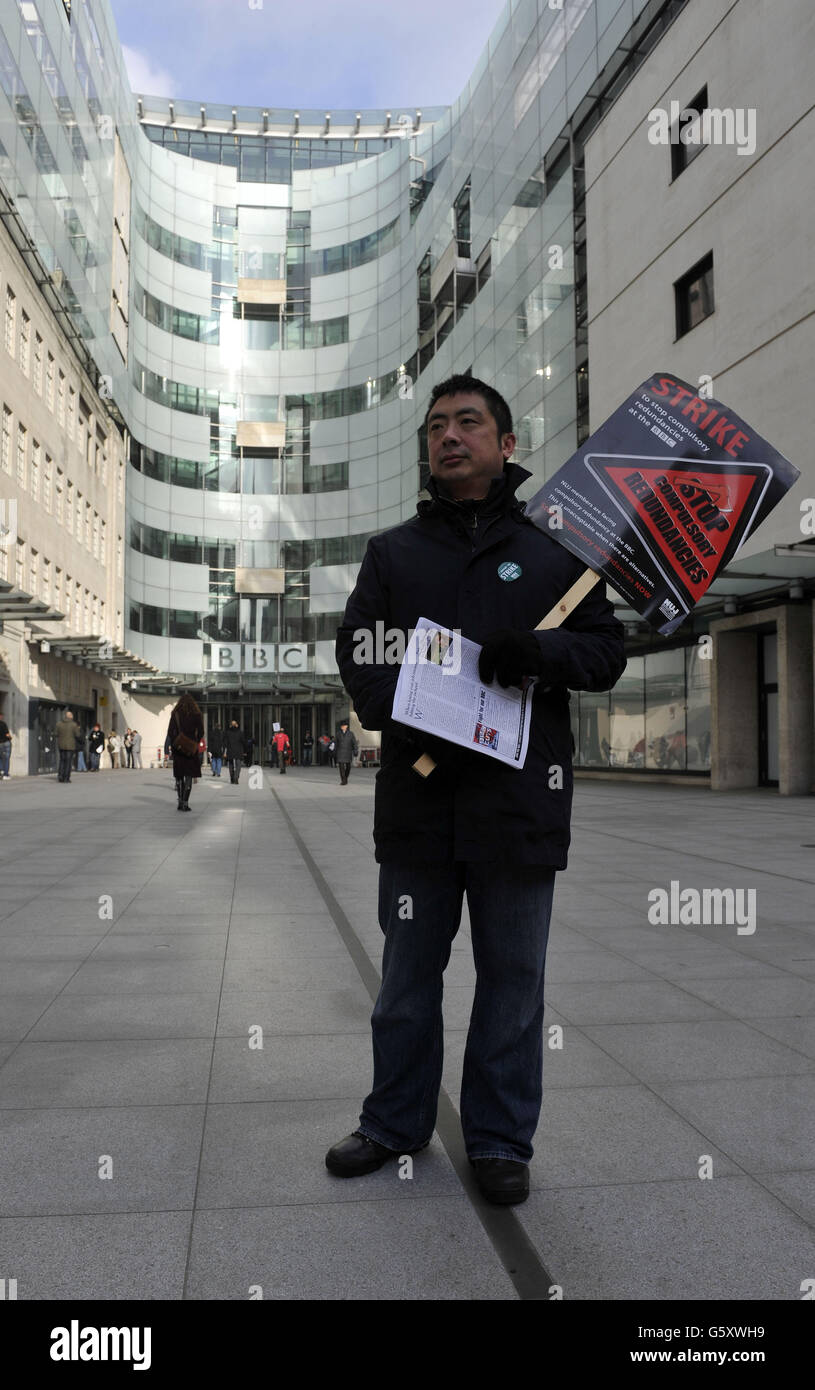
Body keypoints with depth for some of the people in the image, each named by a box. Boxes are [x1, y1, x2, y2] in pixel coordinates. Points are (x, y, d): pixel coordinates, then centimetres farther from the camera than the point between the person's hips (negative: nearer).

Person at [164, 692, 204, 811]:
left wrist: (173, 745, -1)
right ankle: (185, 802, -8)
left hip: (177, 748, 1)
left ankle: (180, 801, 15)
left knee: (179, 775, 14)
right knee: (189, 775, 1)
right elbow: (201, 732, -3)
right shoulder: (196, 715, -1)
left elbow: (170, 732, -6)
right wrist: (195, 743, 8)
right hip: (191, 748, -1)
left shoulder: (175, 714, -1)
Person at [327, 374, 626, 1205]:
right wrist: (401, 718, -14)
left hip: (520, 796, -1)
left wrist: (540, 652, -16)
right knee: (406, 972, 13)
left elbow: (606, 652, 5)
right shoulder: (392, 551, 13)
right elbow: (356, 649, 4)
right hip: (416, 797, 2)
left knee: (512, 980, 8)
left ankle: (500, 1140, 25)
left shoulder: (555, 549, 8)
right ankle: (395, 1123, 31)